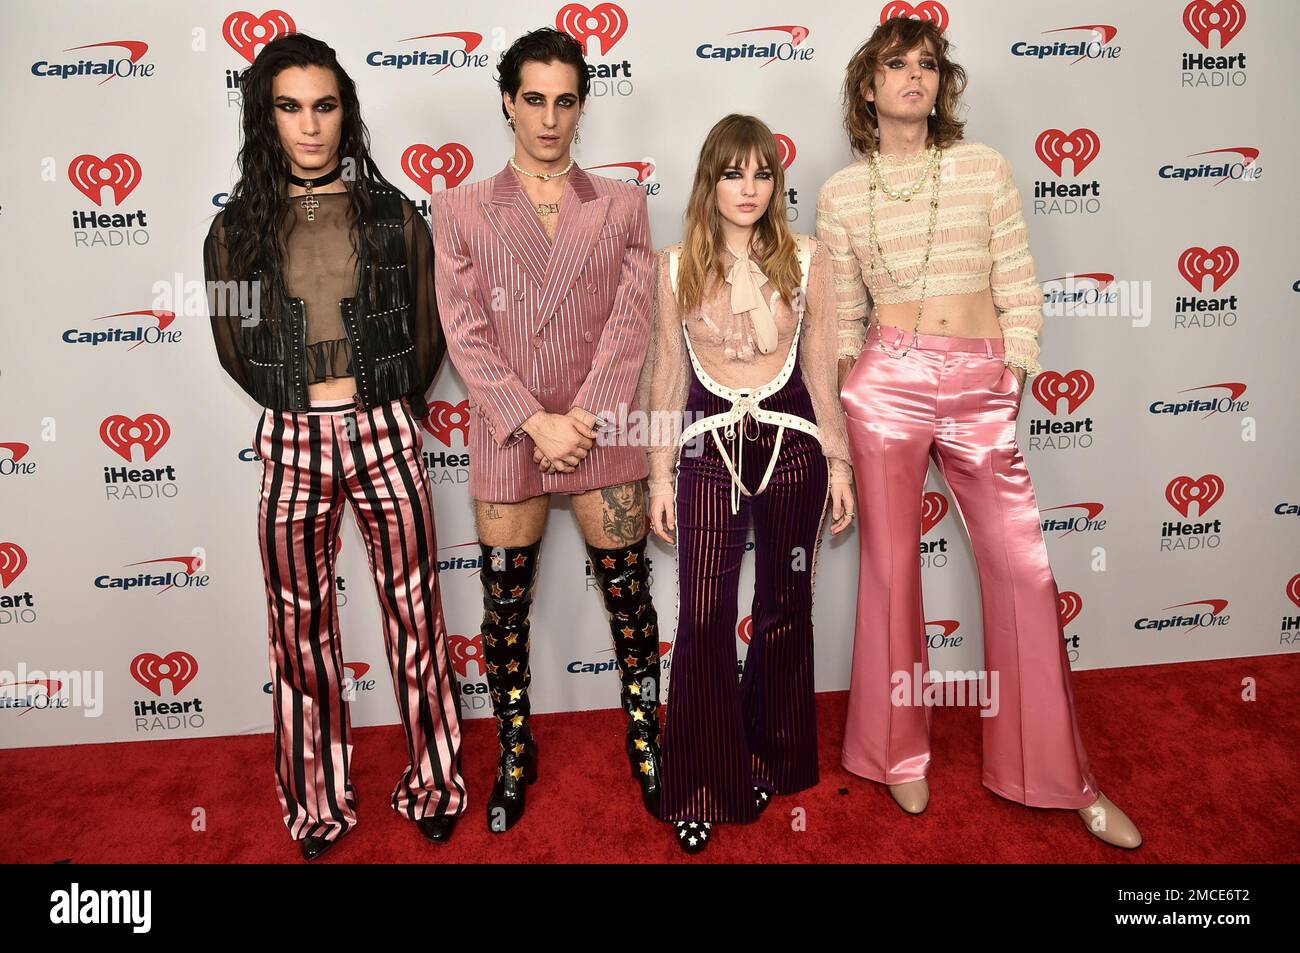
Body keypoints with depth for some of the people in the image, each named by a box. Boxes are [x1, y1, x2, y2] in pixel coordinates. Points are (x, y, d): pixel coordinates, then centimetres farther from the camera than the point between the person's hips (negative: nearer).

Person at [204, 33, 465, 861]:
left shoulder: (393, 215, 1)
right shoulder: (238, 228, 2)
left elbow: (426, 335, 8)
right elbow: (234, 346, 12)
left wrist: (380, 409, 12)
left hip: (385, 435, -1)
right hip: (293, 445, 1)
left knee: (416, 616, 7)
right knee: (302, 629, 10)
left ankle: (434, 784, 27)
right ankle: (318, 801, 30)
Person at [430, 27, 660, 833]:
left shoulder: (622, 205, 7)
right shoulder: (462, 210, 4)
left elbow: (632, 322, -1)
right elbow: (467, 334, -3)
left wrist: (584, 419, -12)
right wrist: (537, 423, -13)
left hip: (605, 436, 1)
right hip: (508, 441, 0)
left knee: (630, 596, 8)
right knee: (506, 606, 9)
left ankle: (647, 742, 28)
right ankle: (514, 754, 29)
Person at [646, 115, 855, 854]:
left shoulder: (808, 260, 0)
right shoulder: (678, 266, 1)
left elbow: (822, 370, 3)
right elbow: (669, 374, 4)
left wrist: (839, 462, 2)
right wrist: (662, 473, 4)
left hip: (793, 444, 1)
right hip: (710, 448, 0)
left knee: (785, 609, 12)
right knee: (703, 621, -1)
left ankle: (772, 761, 33)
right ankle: (703, 788, 16)